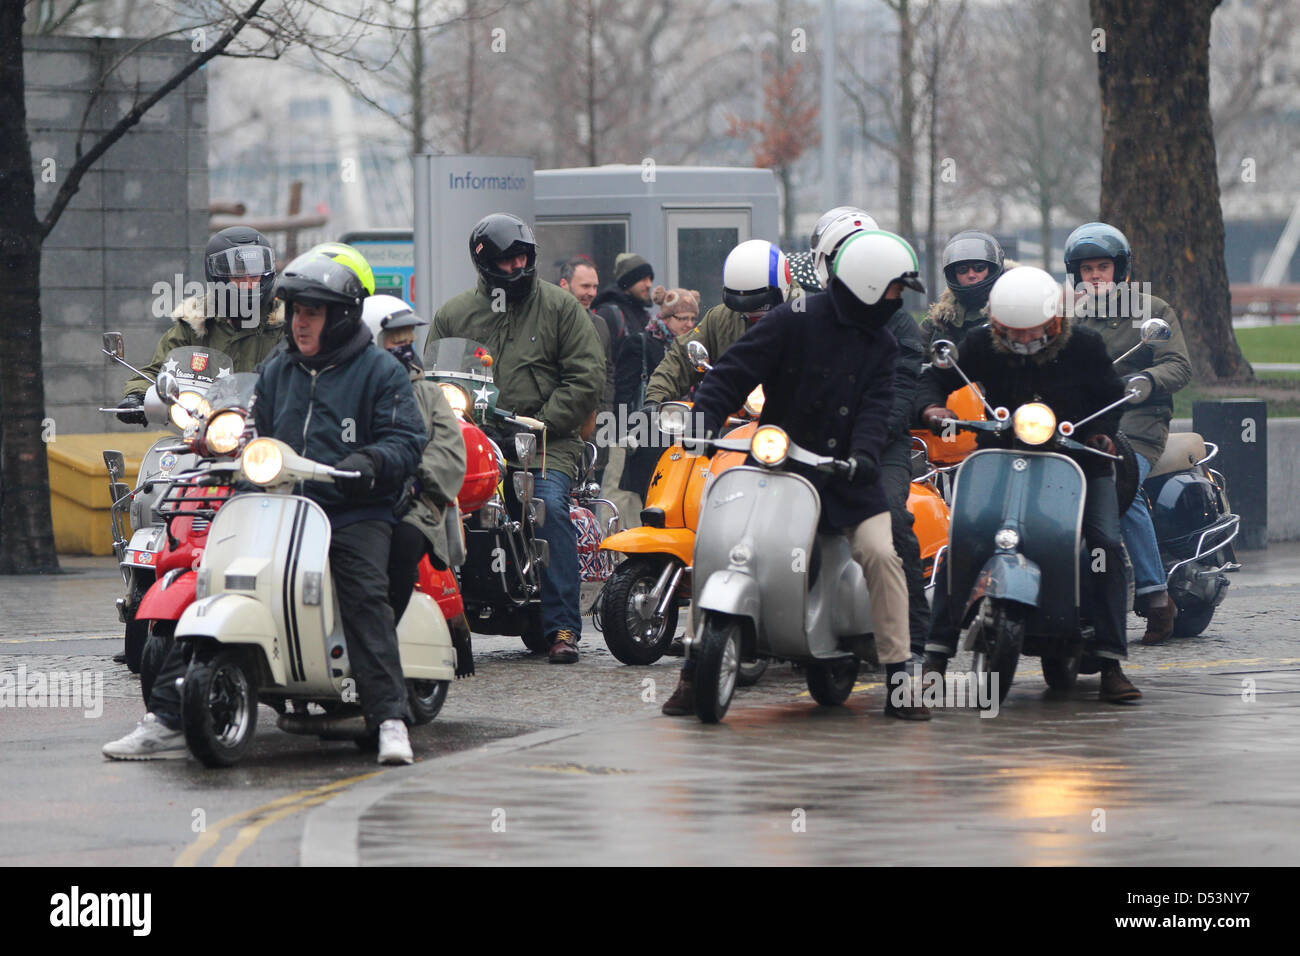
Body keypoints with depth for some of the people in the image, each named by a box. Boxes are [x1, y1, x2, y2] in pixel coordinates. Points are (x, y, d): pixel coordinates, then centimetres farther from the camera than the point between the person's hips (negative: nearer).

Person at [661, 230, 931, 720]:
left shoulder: (880, 344, 11)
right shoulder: (794, 321, -5)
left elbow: (877, 406, -3)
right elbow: (733, 372, -8)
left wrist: (861, 455, -22)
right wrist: (704, 418, -23)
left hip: (845, 477, 3)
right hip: (776, 467, -3)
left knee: (881, 554, -17)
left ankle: (898, 680, -9)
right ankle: (693, 673, 7)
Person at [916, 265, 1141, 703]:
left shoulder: (1084, 346, -8)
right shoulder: (980, 344, -6)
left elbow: (1110, 395, 6)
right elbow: (937, 376, 2)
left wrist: (1102, 432, -12)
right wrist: (932, 407, -19)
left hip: (1077, 462, -1)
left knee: (1106, 544, -19)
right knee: (960, 542, -17)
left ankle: (1111, 664, -14)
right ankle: (936, 654, -12)